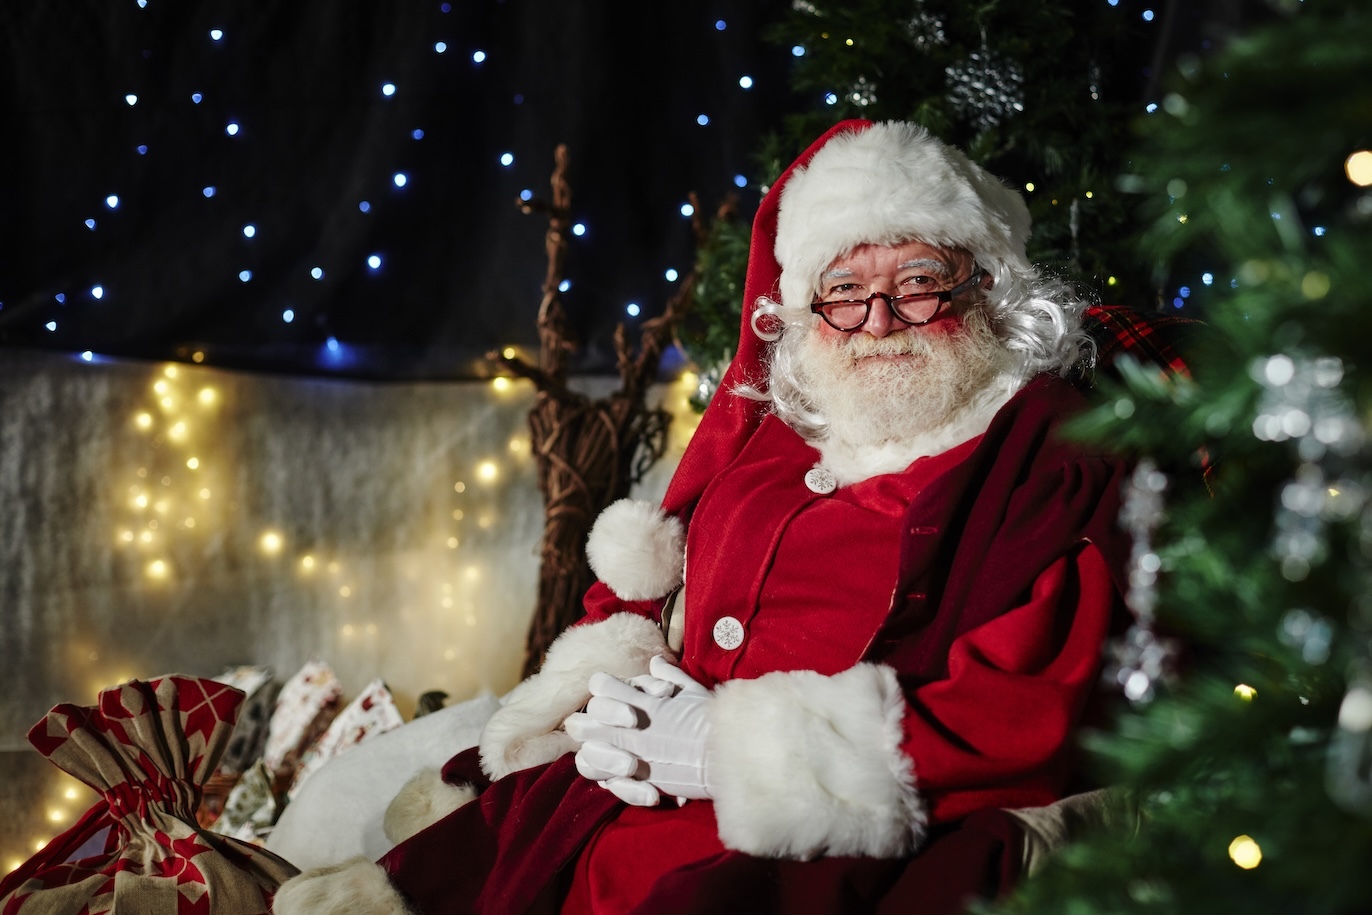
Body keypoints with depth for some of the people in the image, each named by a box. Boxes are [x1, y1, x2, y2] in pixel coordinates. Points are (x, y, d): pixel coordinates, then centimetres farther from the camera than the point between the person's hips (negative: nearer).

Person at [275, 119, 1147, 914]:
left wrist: (734, 748, -15)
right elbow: (640, 589, 22)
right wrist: (606, 701, -3)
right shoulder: (760, 419, 16)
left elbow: (1027, 724, -14)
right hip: (654, 779, 6)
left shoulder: (1058, 457, -3)